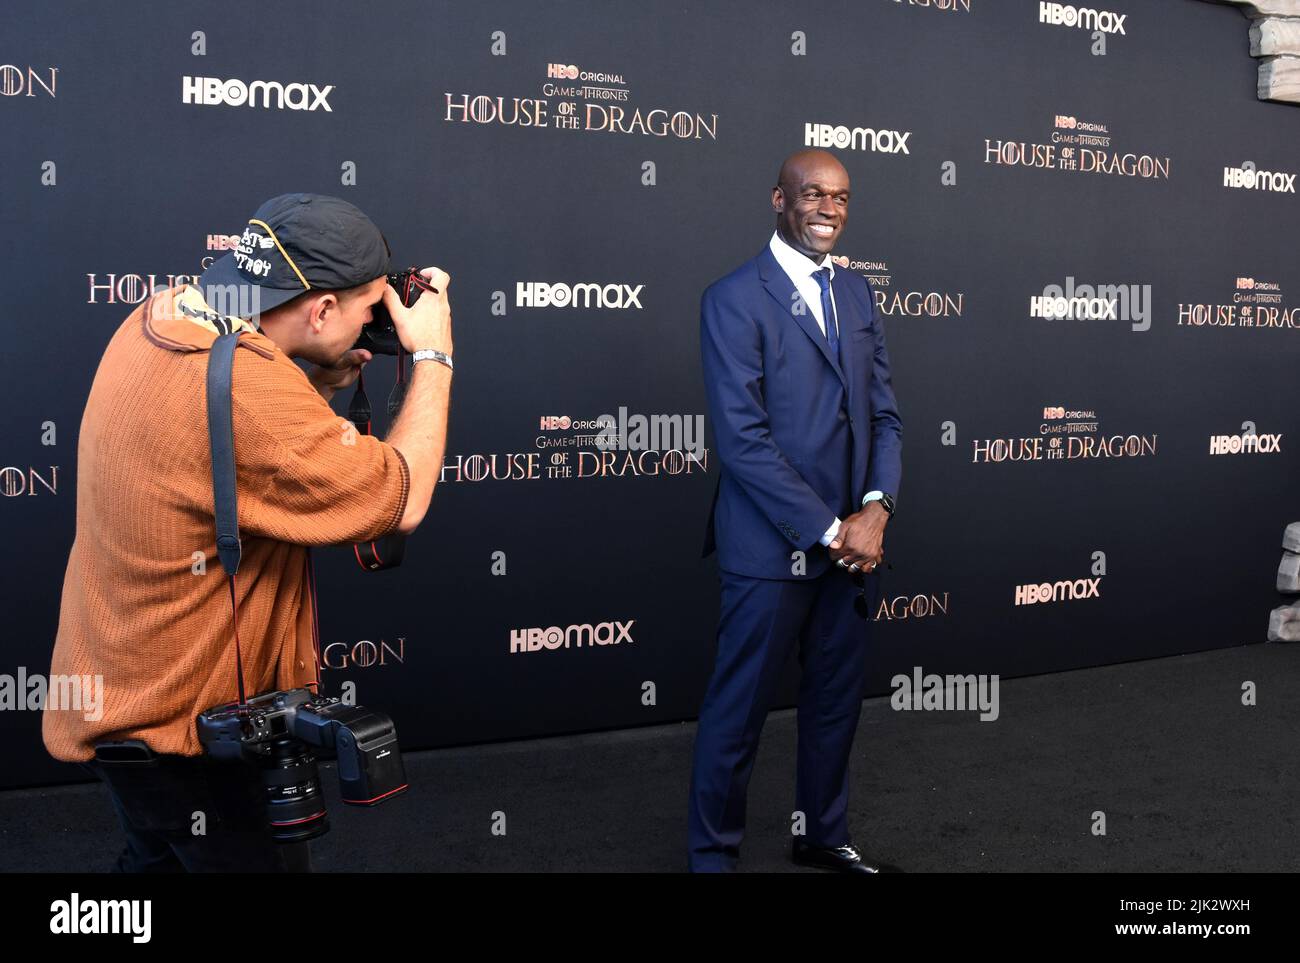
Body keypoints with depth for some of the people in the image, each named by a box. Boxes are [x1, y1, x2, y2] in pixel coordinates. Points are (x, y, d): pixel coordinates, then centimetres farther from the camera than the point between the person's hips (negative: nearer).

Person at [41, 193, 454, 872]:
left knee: (158, 855, 28)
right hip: (181, 728, -8)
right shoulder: (248, 391, -33)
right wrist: (433, 358, -12)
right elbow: (402, 500, -22)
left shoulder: (158, 318, -5)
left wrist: (318, 385, -2)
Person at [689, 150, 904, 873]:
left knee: (839, 696, 18)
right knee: (740, 709, 5)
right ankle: (713, 852, 24)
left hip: (850, 541, 7)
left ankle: (824, 833, 38)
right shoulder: (734, 299, -10)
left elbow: (884, 413, 10)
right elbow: (742, 438, -17)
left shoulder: (857, 294, 12)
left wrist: (874, 510, -7)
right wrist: (827, 530, -17)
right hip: (772, 546, -6)